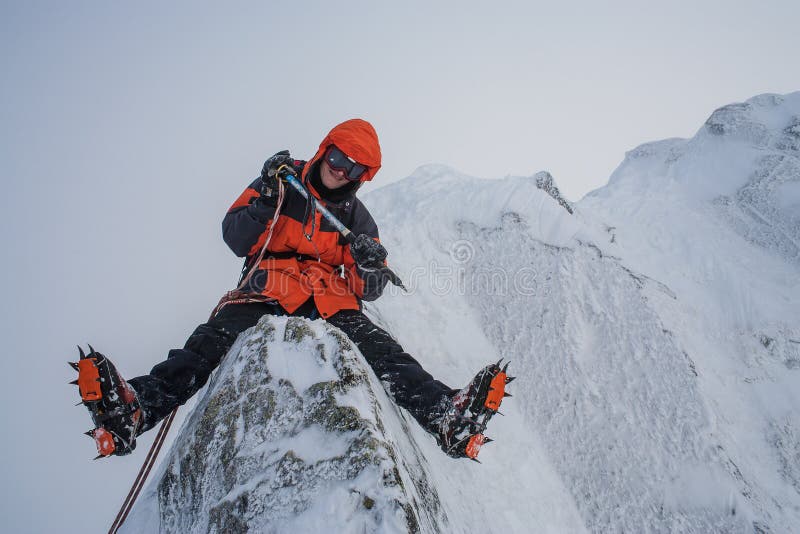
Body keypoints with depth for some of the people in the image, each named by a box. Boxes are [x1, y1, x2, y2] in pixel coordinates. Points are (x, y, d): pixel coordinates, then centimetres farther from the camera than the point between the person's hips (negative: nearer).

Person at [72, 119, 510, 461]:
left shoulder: (357, 217, 16)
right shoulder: (282, 181, 11)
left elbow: (369, 291, 11)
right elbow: (236, 240, 4)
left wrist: (370, 268, -13)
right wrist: (265, 201, -13)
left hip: (330, 299, 1)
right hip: (268, 287, -1)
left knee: (377, 347, -27)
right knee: (215, 338, -30)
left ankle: (448, 418, -47)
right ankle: (133, 410, -51)